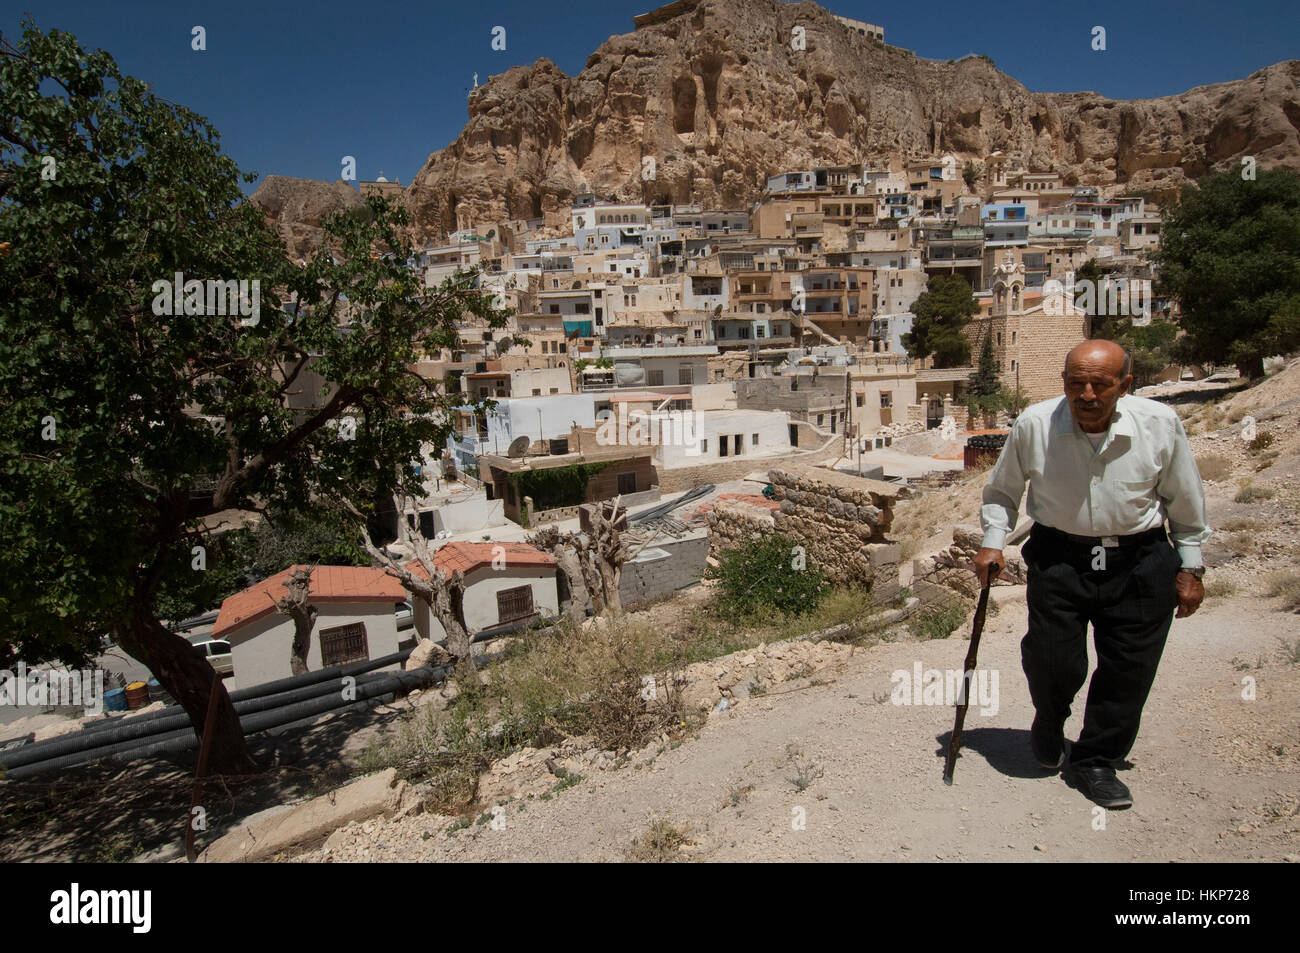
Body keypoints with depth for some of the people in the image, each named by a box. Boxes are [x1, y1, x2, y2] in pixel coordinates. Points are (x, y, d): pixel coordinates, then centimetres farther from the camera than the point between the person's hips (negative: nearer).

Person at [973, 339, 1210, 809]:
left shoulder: (1161, 424, -10)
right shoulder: (1034, 425, -12)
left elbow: (1186, 502, 6)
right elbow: (1002, 490, 5)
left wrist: (1190, 567, 9)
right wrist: (992, 541, -5)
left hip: (1139, 563, 1)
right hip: (1059, 557, -1)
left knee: (1129, 670, 3)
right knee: (1053, 660, -4)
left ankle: (1094, 762, 25)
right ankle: (1048, 727, 32)